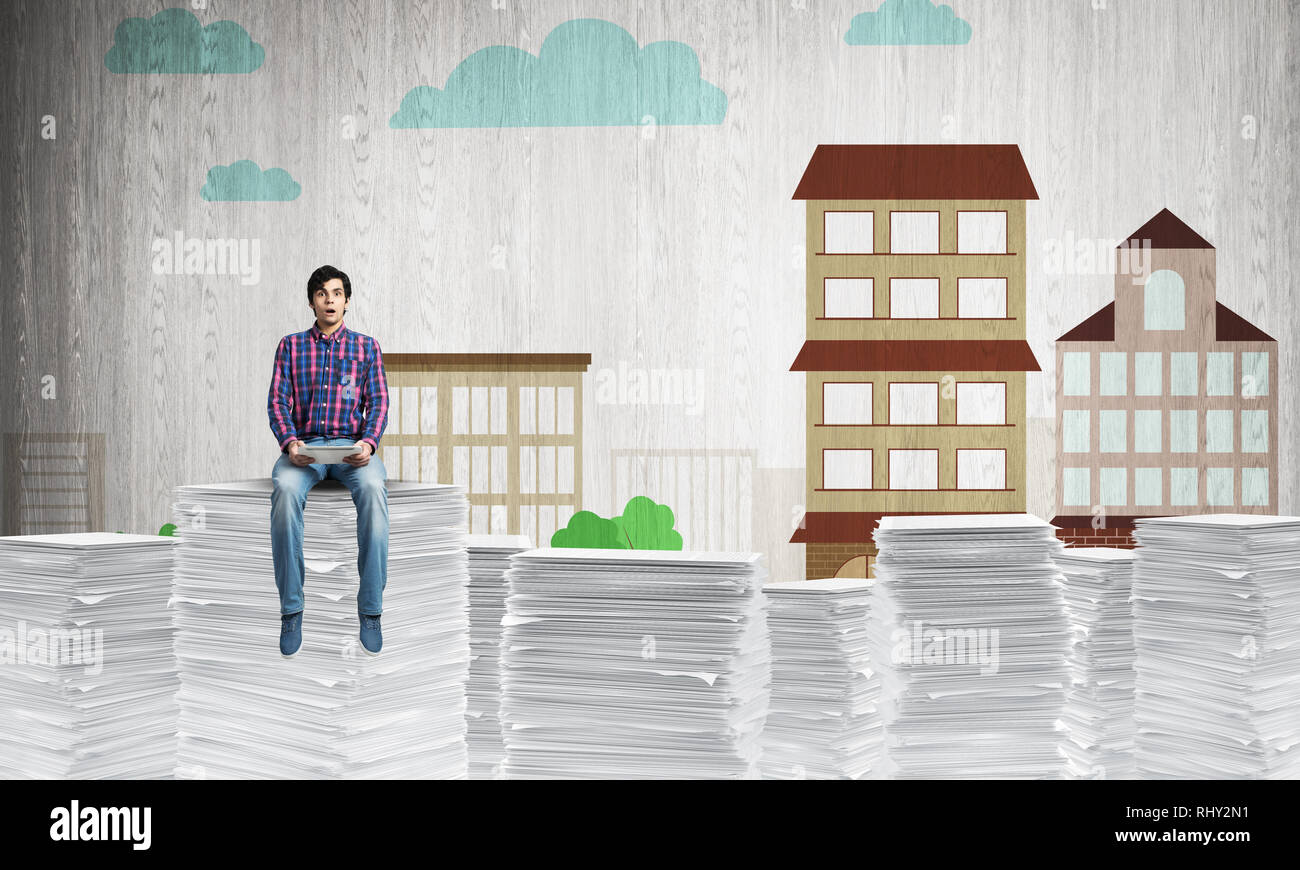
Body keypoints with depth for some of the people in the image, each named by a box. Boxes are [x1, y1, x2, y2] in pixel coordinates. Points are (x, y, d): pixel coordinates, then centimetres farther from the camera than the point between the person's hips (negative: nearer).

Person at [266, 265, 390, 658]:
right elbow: (278, 401, 6)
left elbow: (378, 401, 7)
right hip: (304, 445, 0)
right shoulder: (291, 345, 14)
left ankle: (370, 609, -29)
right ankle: (291, 609, -27)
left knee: (374, 487, -35)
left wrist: (368, 442, -13)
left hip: (352, 445, 0)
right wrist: (290, 442, -14)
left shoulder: (366, 346, 15)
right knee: (285, 488, -35)